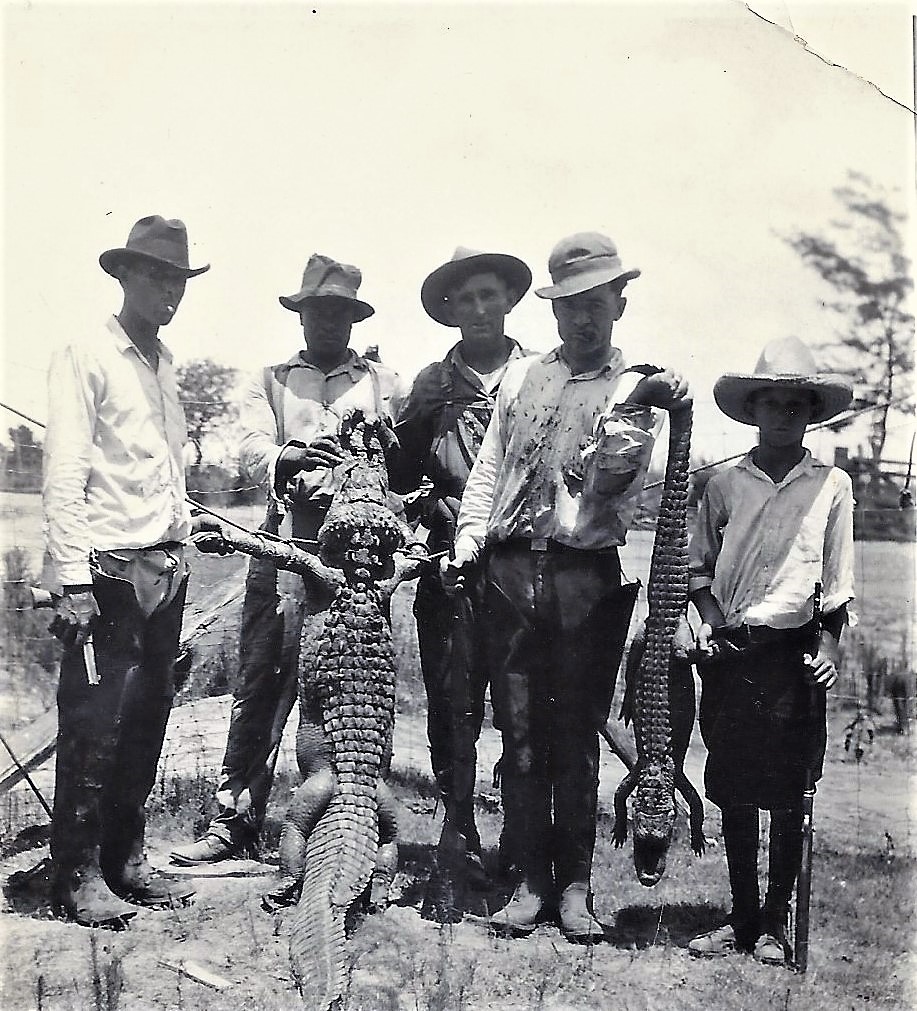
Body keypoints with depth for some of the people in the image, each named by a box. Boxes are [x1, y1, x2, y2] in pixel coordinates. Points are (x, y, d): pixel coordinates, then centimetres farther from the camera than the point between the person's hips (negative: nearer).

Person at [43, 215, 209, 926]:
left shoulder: (165, 365, 18)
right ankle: (78, 876, 9)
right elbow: (63, 476, -10)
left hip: (167, 571, 7)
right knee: (94, 726, -2)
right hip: (109, 573, -7)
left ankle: (125, 859, 21)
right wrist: (74, 582, -15)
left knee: (148, 719, 9)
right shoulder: (86, 358, -4)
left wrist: (184, 529, 12)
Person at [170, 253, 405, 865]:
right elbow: (252, 446, 3)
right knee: (262, 677, -2)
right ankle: (235, 819, 5)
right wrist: (288, 458, -20)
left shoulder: (382, 382, 18)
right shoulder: (273, 379, 20)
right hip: (286, 537, 1)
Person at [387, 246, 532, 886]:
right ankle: (460, 823, 14)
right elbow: (401, 479, 9)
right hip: (452, 561, 1)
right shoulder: (433, 384, 13)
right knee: (453, 700, 1)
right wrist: (422, 420, -6)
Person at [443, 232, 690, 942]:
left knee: (578, 738, 3)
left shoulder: (639, 391, 7)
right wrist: (467, 544, 6)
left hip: (589, 577, -2)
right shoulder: (521, 377, 17)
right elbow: (490, 467, 17)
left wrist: (629, 410, -22)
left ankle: (575, 886, 14)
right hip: (511, 570, 3)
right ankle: (531, 882, 13)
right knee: (521, 735, 4)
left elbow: (608, 478, -9)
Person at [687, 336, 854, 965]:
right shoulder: (726, 484, 6)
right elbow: (699, 566, 13)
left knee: (788, 799, 3)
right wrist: (711, 619, -1)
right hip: (731, 654, 2)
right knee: (733, 794, 9)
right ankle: (742, 919, 23)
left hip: (794, 653, -2)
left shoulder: (832, 485, 3)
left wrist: (828, 645, -7)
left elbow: (838, 581, 3)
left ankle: (775, 924, 18)